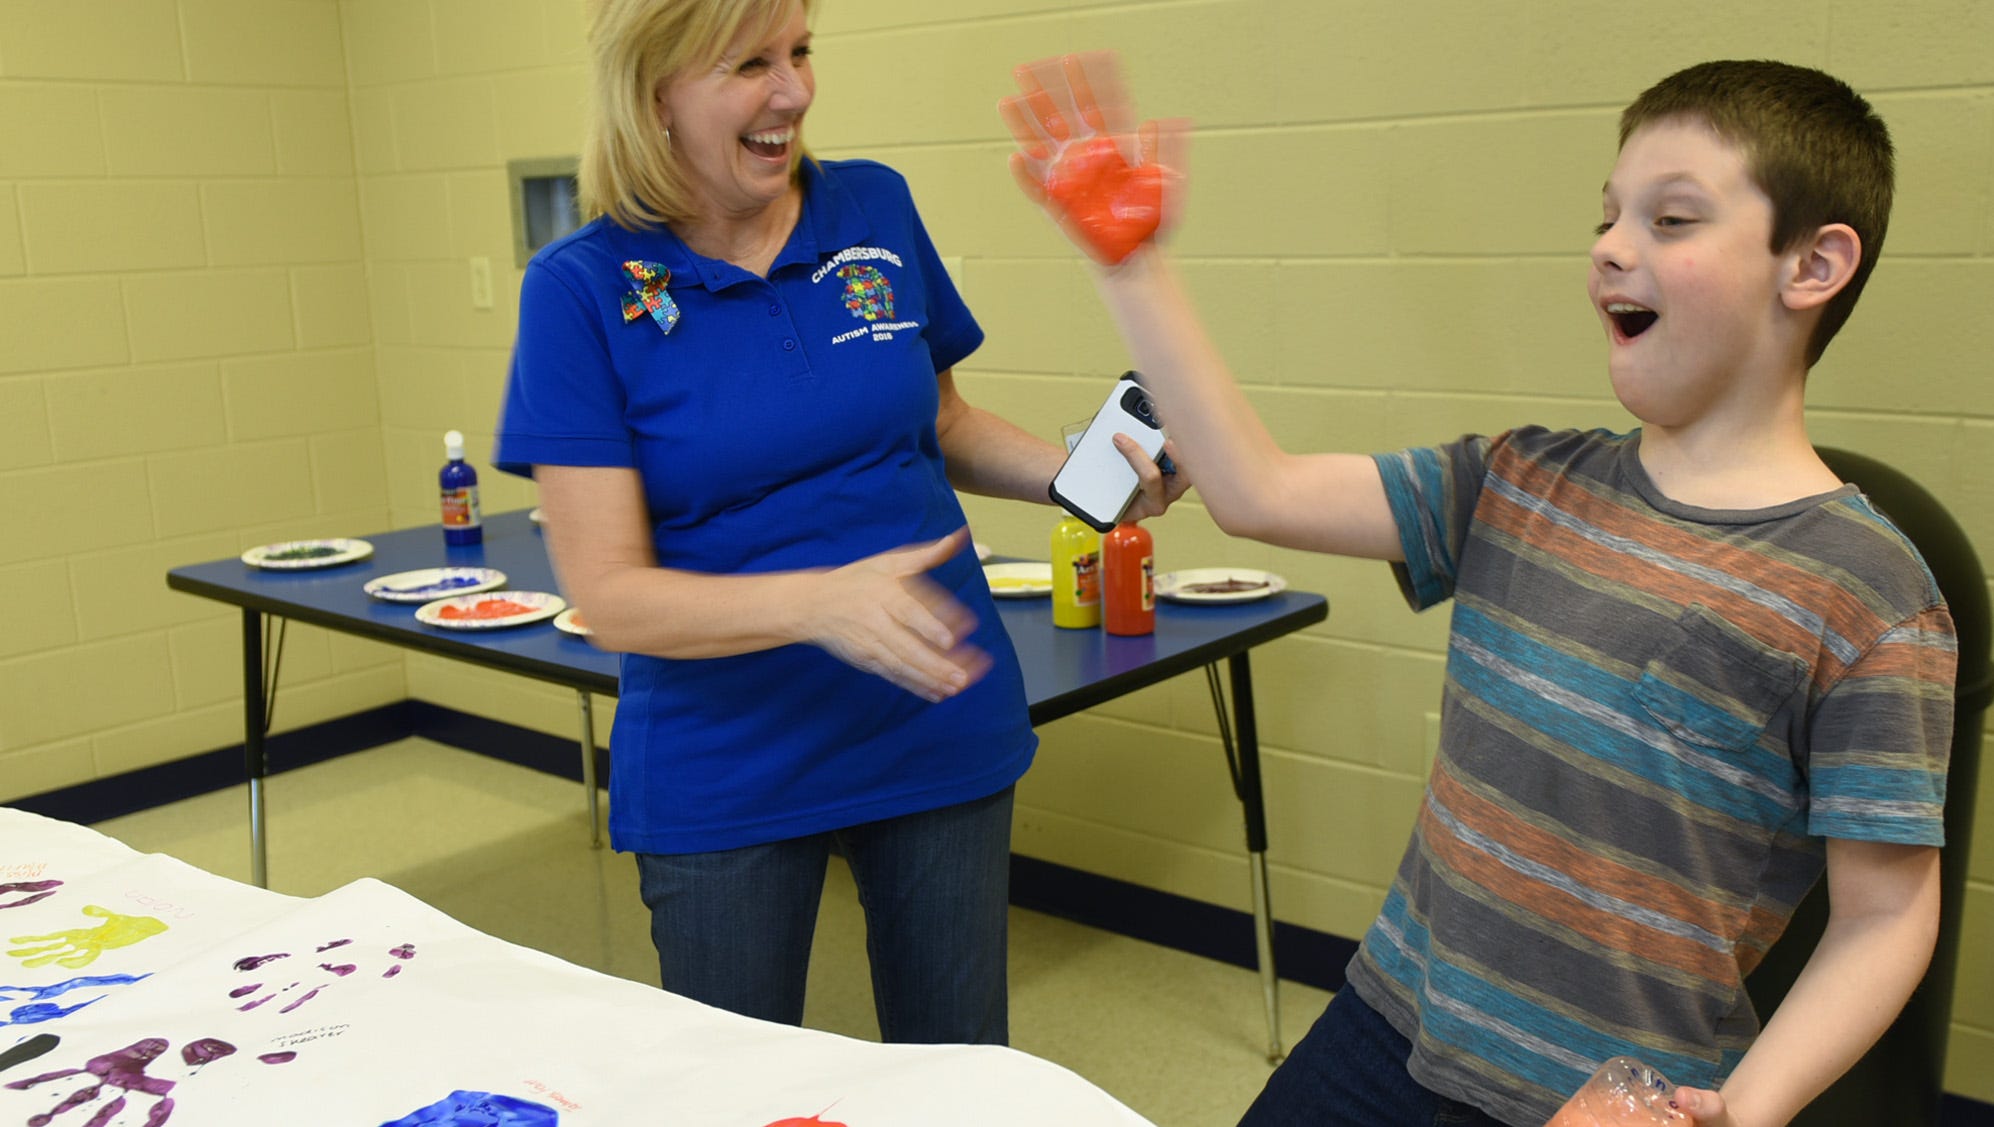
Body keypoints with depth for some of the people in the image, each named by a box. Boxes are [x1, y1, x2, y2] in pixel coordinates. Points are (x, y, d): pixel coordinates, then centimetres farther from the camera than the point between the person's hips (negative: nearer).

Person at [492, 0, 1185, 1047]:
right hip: (723, 775, -2)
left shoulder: (875, 209, -2)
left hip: (942, 724, 3)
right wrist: (821, 602, -32)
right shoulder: (580, 290, -12)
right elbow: (610, 596, -16)